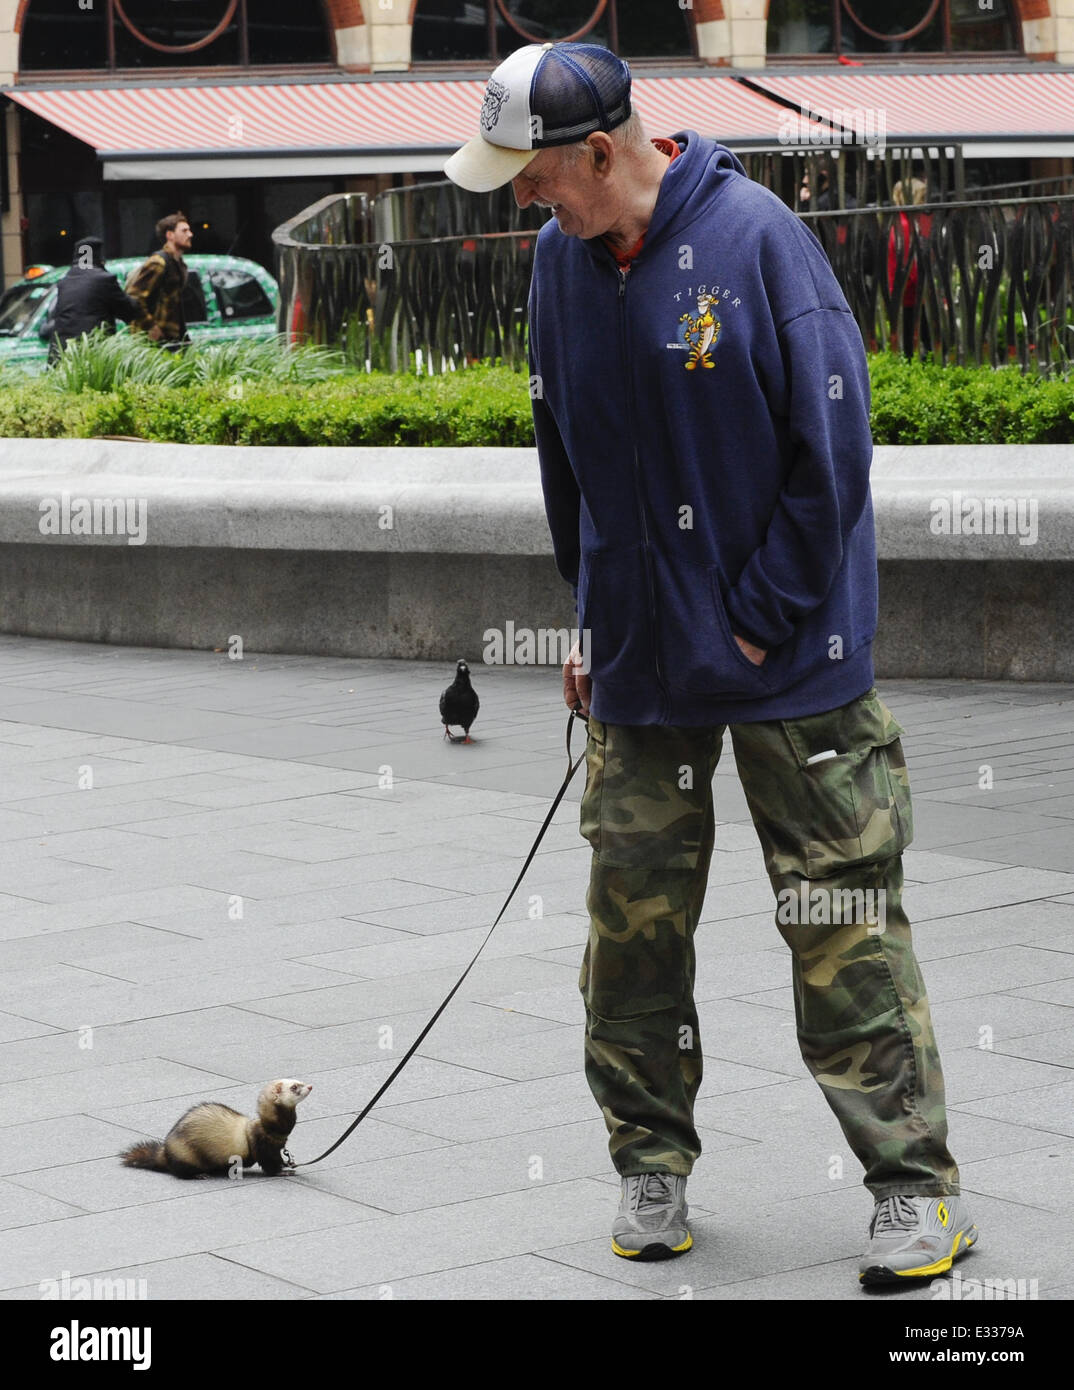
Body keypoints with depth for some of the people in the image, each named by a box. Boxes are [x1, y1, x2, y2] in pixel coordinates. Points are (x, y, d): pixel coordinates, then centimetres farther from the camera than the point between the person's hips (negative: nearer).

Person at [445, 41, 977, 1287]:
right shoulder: (561, 259, 4)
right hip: (641, 662, 5)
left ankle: (917, 1187, 7)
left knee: (843, 924, -2)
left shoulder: (755, 236, -14)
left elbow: (830, 445, -12)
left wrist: (766, 617, -10)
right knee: (632, 912, 5)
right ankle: (650, 1165, 20)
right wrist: (590, 616, 15)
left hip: (791, 661, -5)